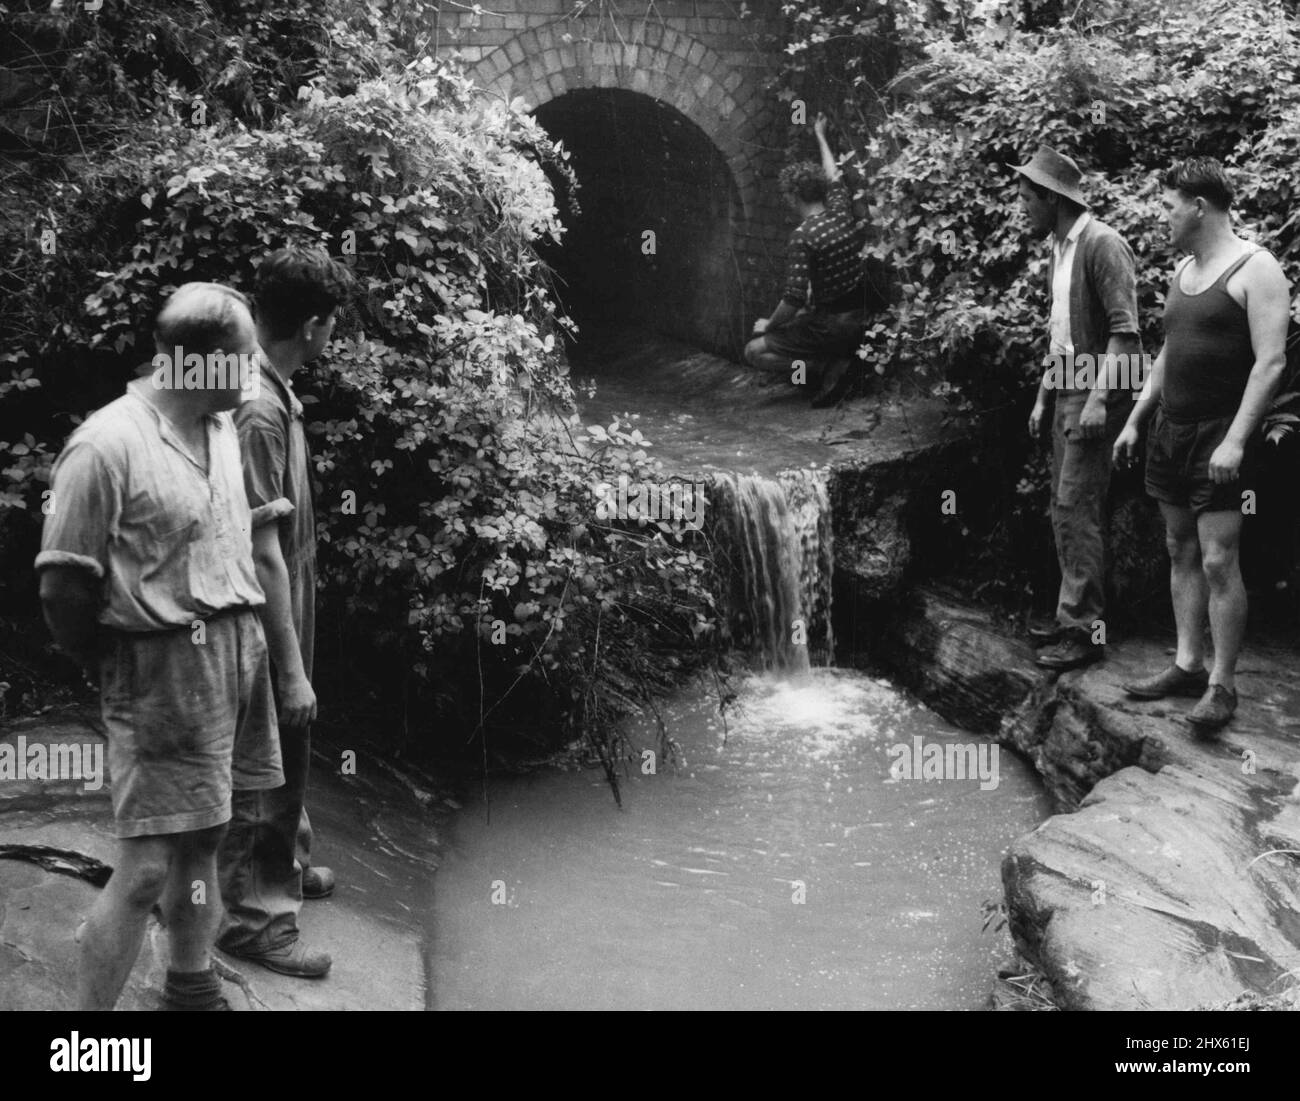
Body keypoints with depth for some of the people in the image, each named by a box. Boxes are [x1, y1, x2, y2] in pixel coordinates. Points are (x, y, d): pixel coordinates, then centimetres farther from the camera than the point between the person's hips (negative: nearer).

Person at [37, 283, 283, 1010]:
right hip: (164, 668, -7)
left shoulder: (225, 427, 8)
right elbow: (64, 585, -13)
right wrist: (114, 671, -2)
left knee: (203, 840, 19)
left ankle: (193, 986, 36)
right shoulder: (109, 444, -15)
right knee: (148, 865, -7)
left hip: (241, 650, 7)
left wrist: (243, 642, 10)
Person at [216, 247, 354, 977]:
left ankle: (288, 866, 42)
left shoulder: (277, 395, 4)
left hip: (289, 616, 9)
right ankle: (256, 916, 17)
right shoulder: (259, 413, -26)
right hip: (269, 628, -9)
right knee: (267, 767, 3)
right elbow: (264, 550, -26)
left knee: (291, 754, 24)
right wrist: (291, 666, -23)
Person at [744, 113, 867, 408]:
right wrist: (821, 137, 37)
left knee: (754, 352, 0)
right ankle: (839, 359, 9)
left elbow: (794, 299, -22)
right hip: (860, 320, 7)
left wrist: (769, 325, -4)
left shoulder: (803, 235, -21)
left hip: (832, 326, -7)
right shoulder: (841, 211, -1)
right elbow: (833, 177, 22)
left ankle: (827, 362, -9)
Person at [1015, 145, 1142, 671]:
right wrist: (1042, 397, 19)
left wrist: (1099, 399, -25)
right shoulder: (1060, 248, 15)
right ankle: (1073, 618, 20)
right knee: (1064, 509, 11)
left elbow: (1125, 331, -19)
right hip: (1066, 392, 9)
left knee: (1077, 508, -10)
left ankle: (1086, 630, -6)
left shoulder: (1103, 245, -13)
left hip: (1095, 394, -9)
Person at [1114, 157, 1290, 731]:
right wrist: (1135, 420, 19)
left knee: (1217, 559, -8)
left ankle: (1222, 685, -1)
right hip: (1170, 428, 8)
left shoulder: (1254, 269, -10)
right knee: (1180, 551, 10)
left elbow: (1270, 361, -17)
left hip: (1219, 435, -8)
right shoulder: (1182, 270, 14)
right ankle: (1187, 667, 18)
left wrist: (1235, 440, -22)